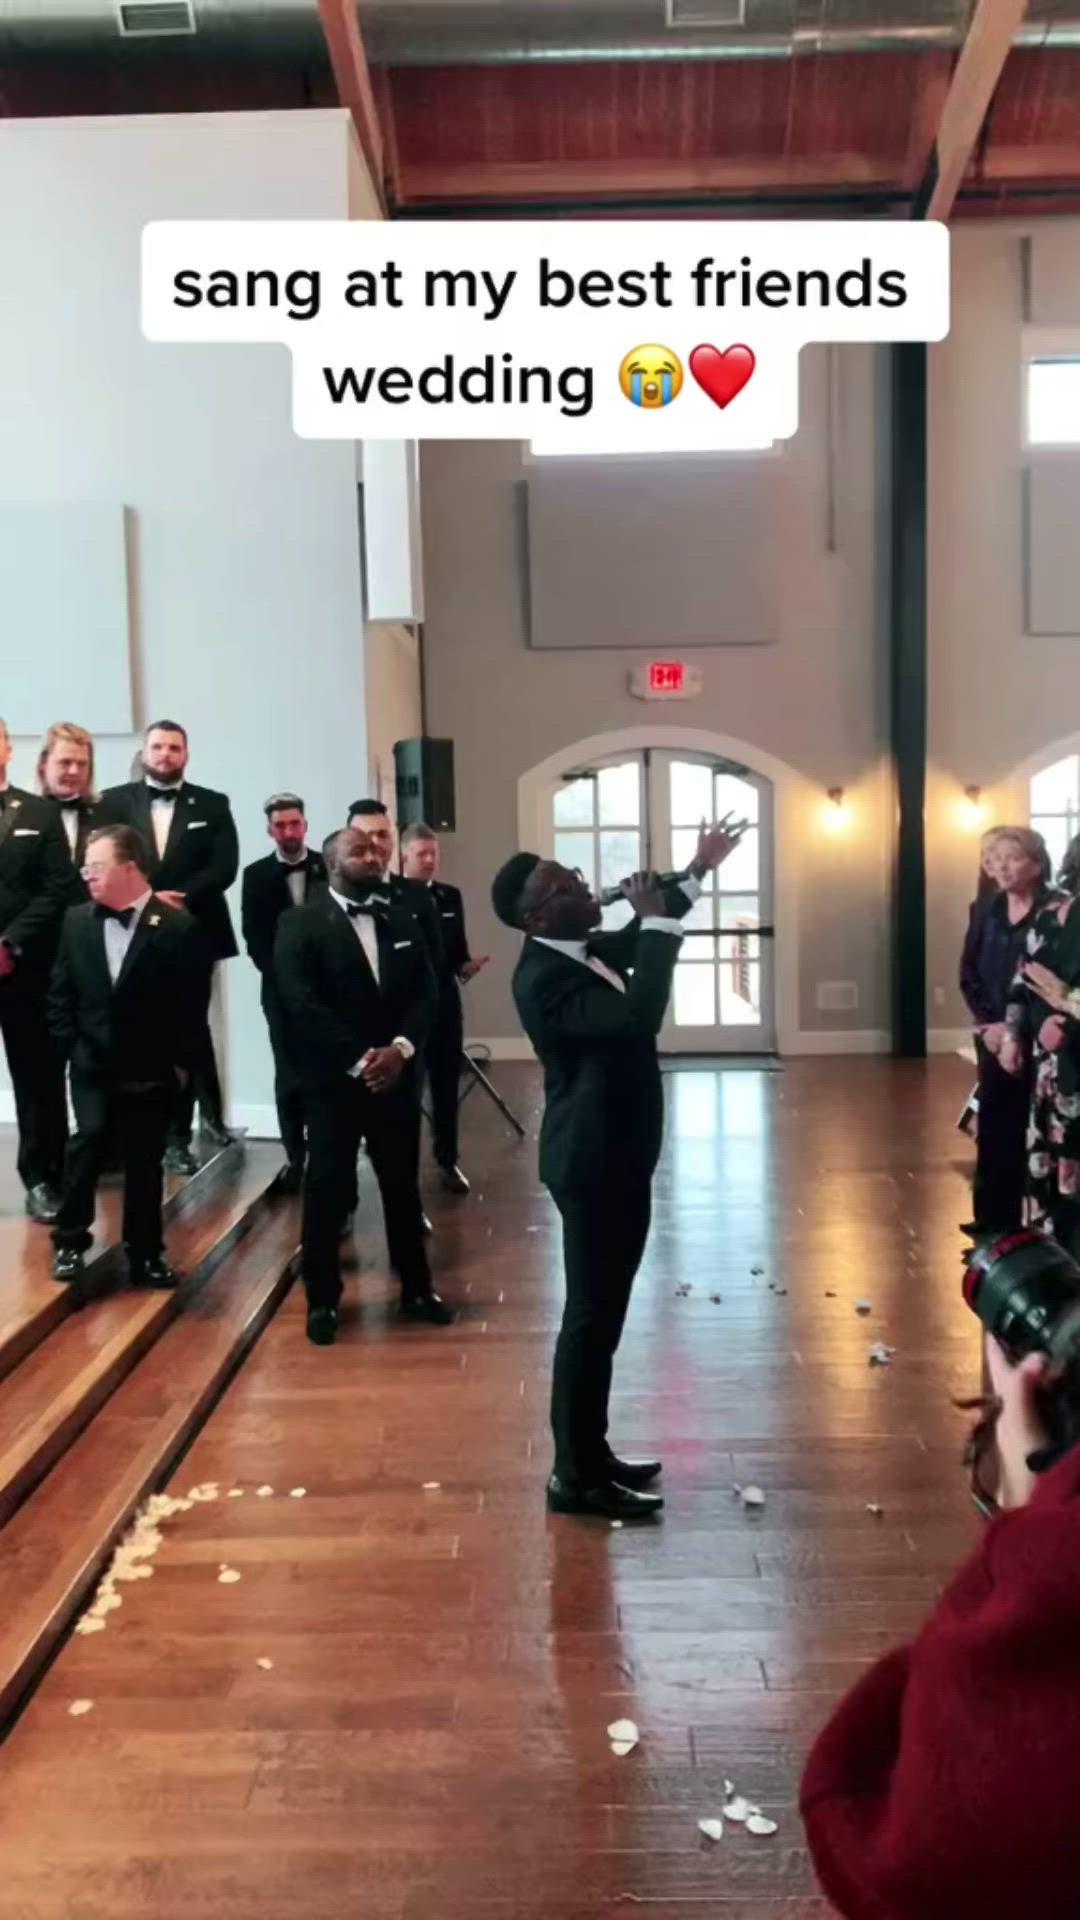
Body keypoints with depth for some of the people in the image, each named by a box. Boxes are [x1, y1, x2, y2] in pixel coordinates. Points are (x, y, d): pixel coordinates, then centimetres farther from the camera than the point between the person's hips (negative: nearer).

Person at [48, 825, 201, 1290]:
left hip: (150, 1071, -2)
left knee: (144, 1163, 6)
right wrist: (71, 1047, 0)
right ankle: (69, 1242, 1)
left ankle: (145, 1255, 20)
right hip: (92, 1065, 2)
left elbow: (190, 1006, -8)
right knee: (90, 1137, -15)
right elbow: (60, 994, 8)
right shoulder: (76, 920, 2)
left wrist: (180, 1063, -8)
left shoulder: (177, 926, -11)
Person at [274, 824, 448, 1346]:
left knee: (403, 1185, 13)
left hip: (395, 1074, 4)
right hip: (333, 1079, -4)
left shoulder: (401, 921, 11)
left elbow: (425, 992, 5)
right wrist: (359, 1059, -17)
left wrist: (400, 1048, -12)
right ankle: (322, 1299, 17)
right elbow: (301, 1004, -14)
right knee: (327, 1190, 3)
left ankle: (416, 1288, 26)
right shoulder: (301, 924, -5)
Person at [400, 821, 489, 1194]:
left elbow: (457, 946, 11)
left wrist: (465, 967, -9)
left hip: (445, 1001, 4)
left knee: (446, 1086, 9)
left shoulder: (450, 896, 9)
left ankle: (447, 1161, 20)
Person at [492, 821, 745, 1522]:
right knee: (591, 1315, -1)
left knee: (603, 1313, 17)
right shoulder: (543, 978, -23)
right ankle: (576, 1477, 12)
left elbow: (638, 943, 27)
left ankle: (591, 1454, 31)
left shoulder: (583, 950, 6)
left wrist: (696, 873, 20)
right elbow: (639, 1016, -36)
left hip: (618, 1154, 10)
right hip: (593, 1163, -10)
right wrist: (655, 919, -27)